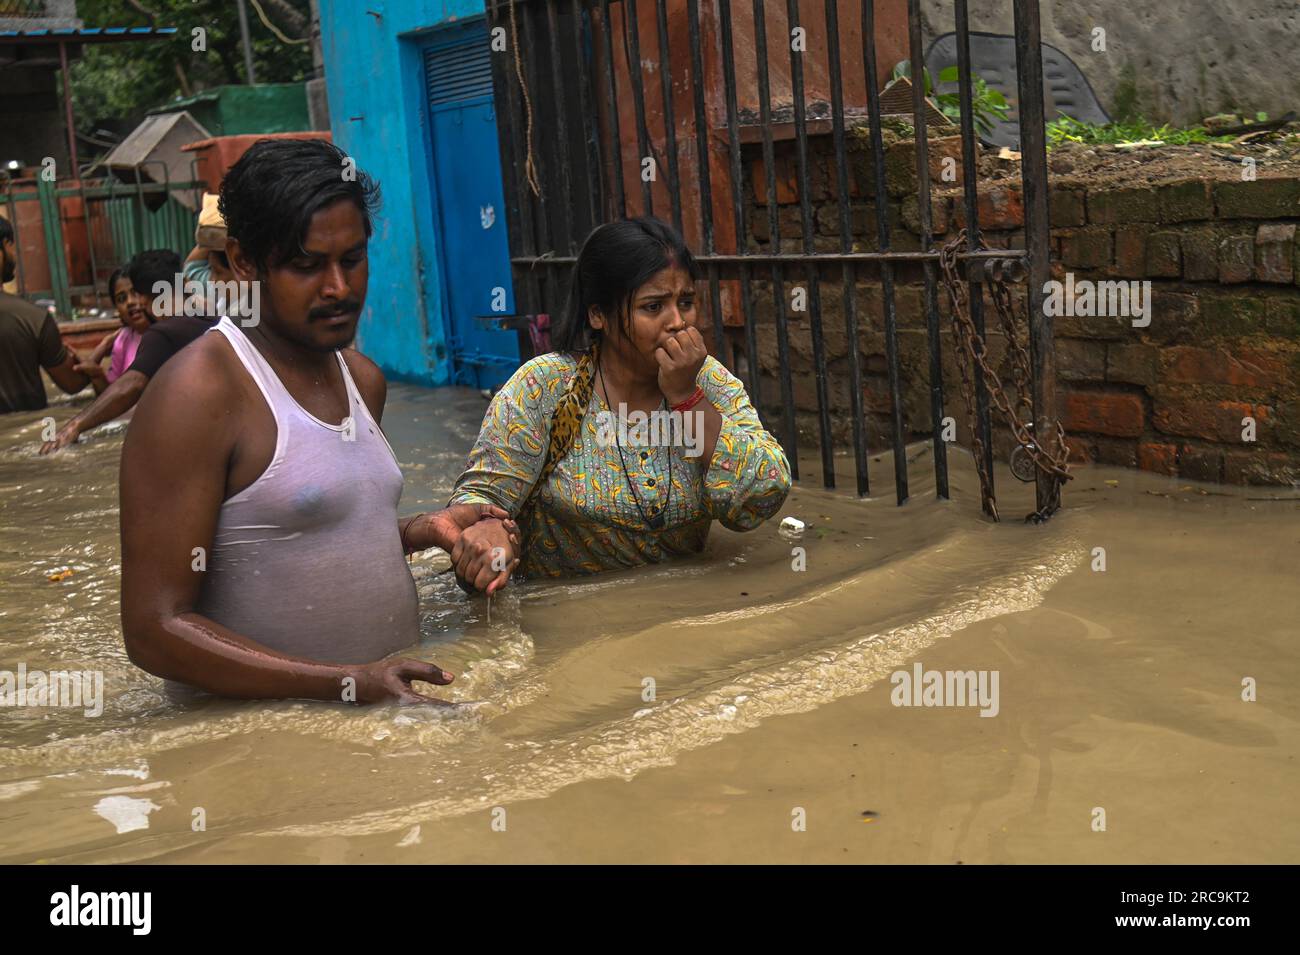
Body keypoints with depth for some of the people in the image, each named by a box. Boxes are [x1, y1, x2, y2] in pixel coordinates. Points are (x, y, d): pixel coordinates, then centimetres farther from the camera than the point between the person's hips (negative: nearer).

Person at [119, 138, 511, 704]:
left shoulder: (362, 379, 12)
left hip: (392, 696, 7)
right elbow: (155, 630, -16)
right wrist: (349, 683, -22)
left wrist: (421, 531, 8)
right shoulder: (196, 391, -13)